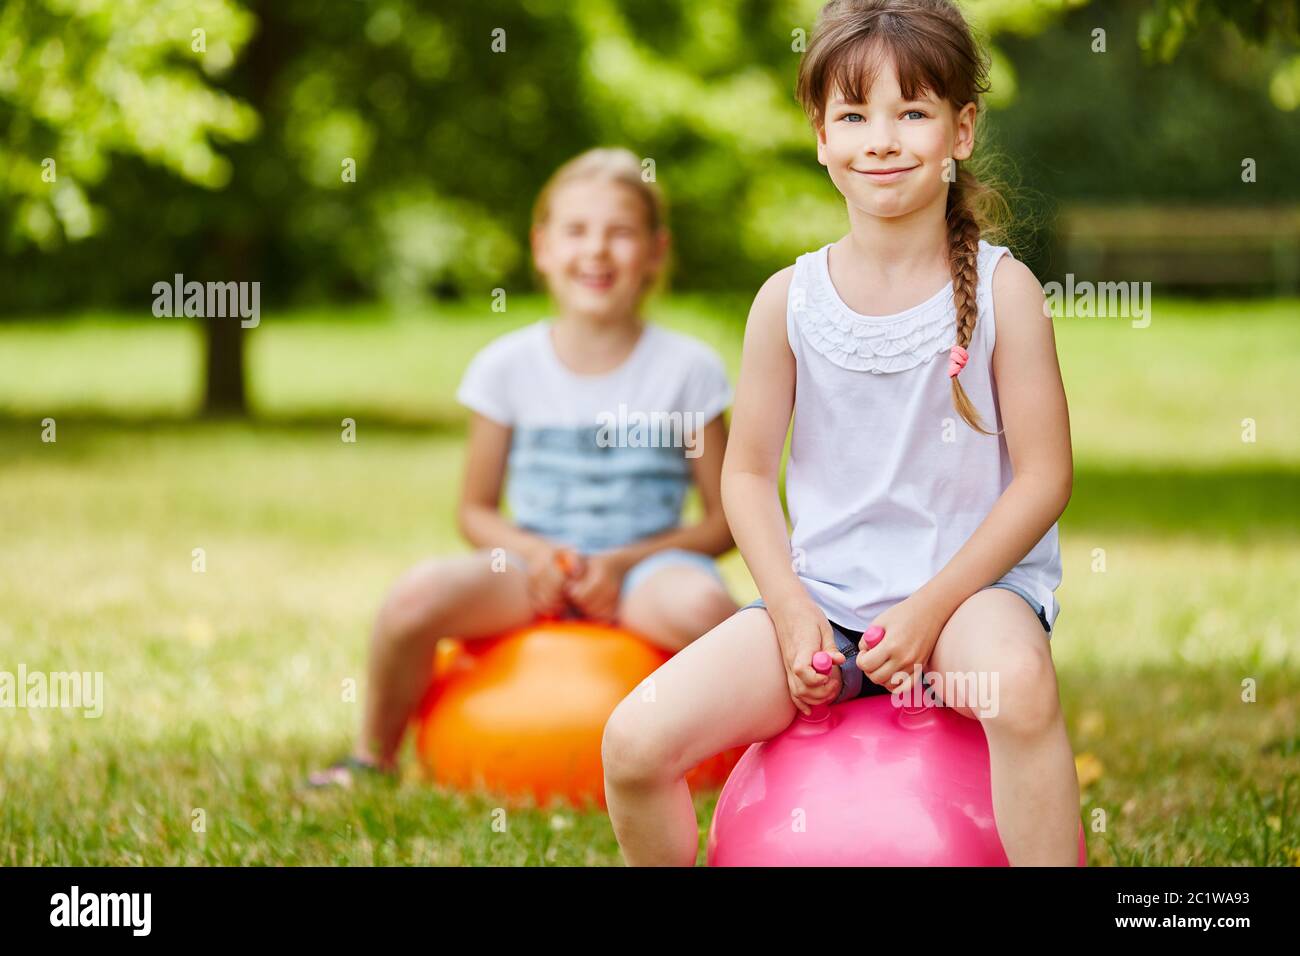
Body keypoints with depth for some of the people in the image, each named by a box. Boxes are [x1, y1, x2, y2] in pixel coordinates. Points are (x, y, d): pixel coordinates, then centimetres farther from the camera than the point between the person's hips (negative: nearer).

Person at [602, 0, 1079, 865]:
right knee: (636, 742, -15)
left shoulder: (1002, 290, -4)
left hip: (968, 583, -3)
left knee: (1019, 680, -39)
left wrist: (931, 607, -15)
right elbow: (749, 471, 8)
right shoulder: (790, 300, 2)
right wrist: (790, 610, -7)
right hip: (820, 593, 3)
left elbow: (1045, 476, -6)